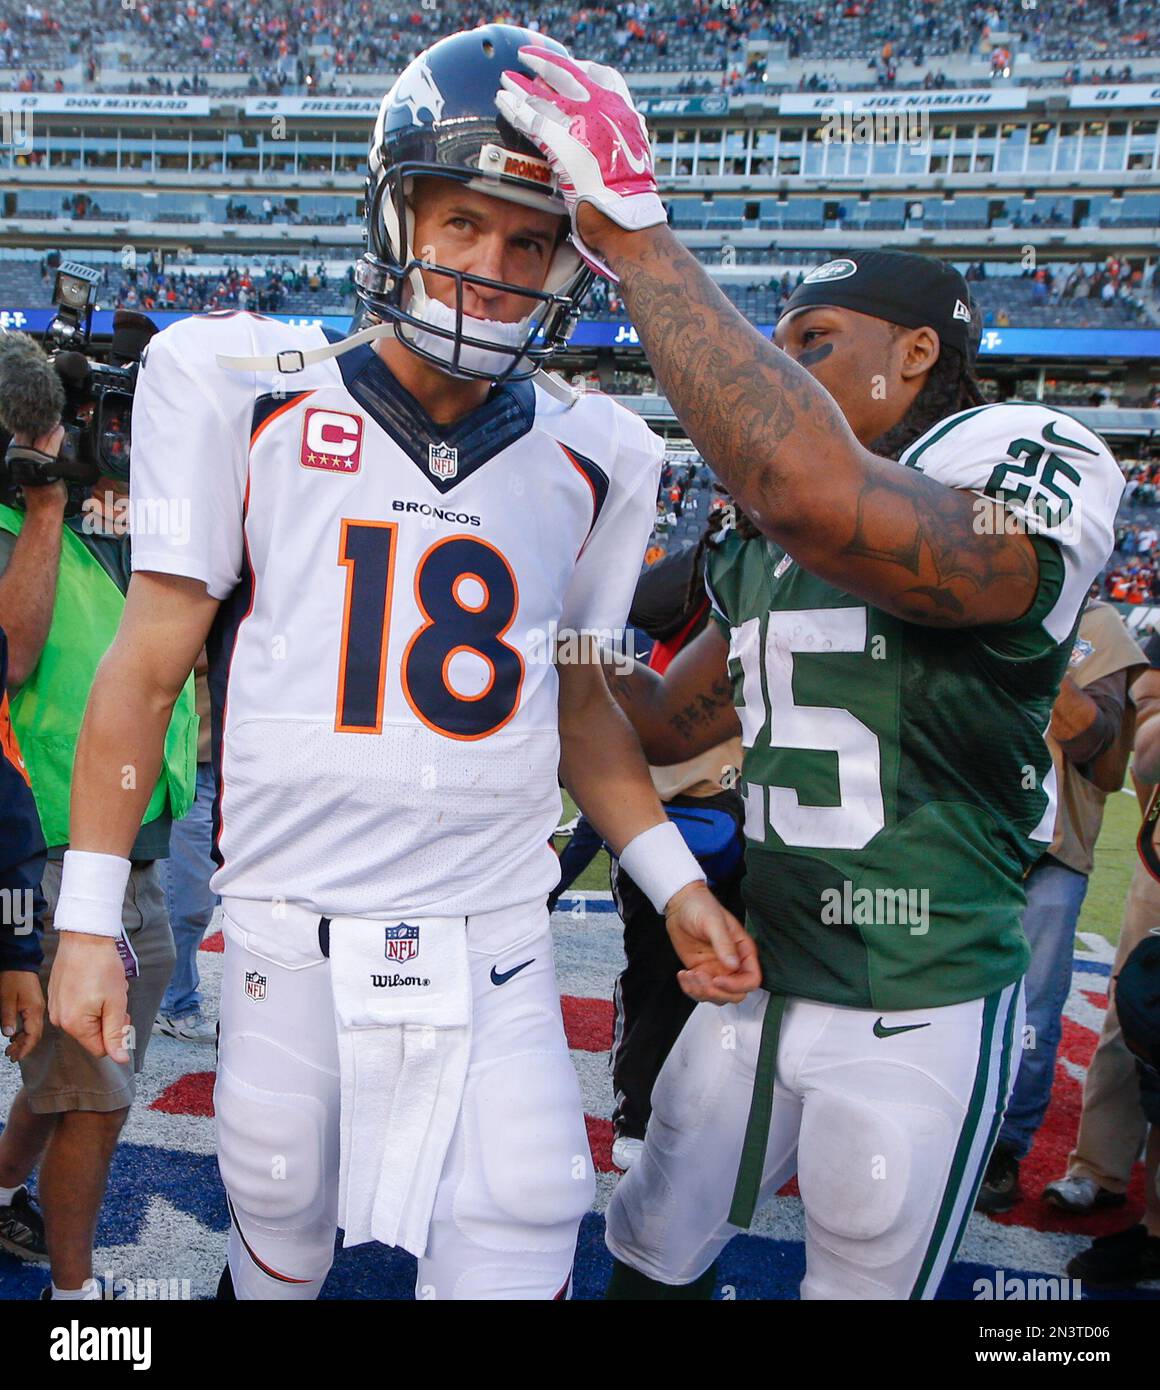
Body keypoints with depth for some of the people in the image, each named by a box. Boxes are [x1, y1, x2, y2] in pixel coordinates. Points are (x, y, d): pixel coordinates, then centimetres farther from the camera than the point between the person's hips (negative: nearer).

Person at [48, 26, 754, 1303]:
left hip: (495, 946, 2)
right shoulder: (246, 395, -4)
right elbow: (147, 668, -1)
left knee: (514, 1249, 2)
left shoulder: (585, 460, 3)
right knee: (280, 1240, 18)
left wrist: (674, 881, 6)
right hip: (289, 932, -1)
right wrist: (88, 918, -1)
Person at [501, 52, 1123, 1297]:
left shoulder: (1031, 470, -16)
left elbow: (825, 500, -39)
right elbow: (668, 724, 15)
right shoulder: (760, 538, 7)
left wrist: (631, 229, -33)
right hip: (758, 978, 6)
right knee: (650, 1258, 18)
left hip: (917, 1017, -6)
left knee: (862, 1281, 17)